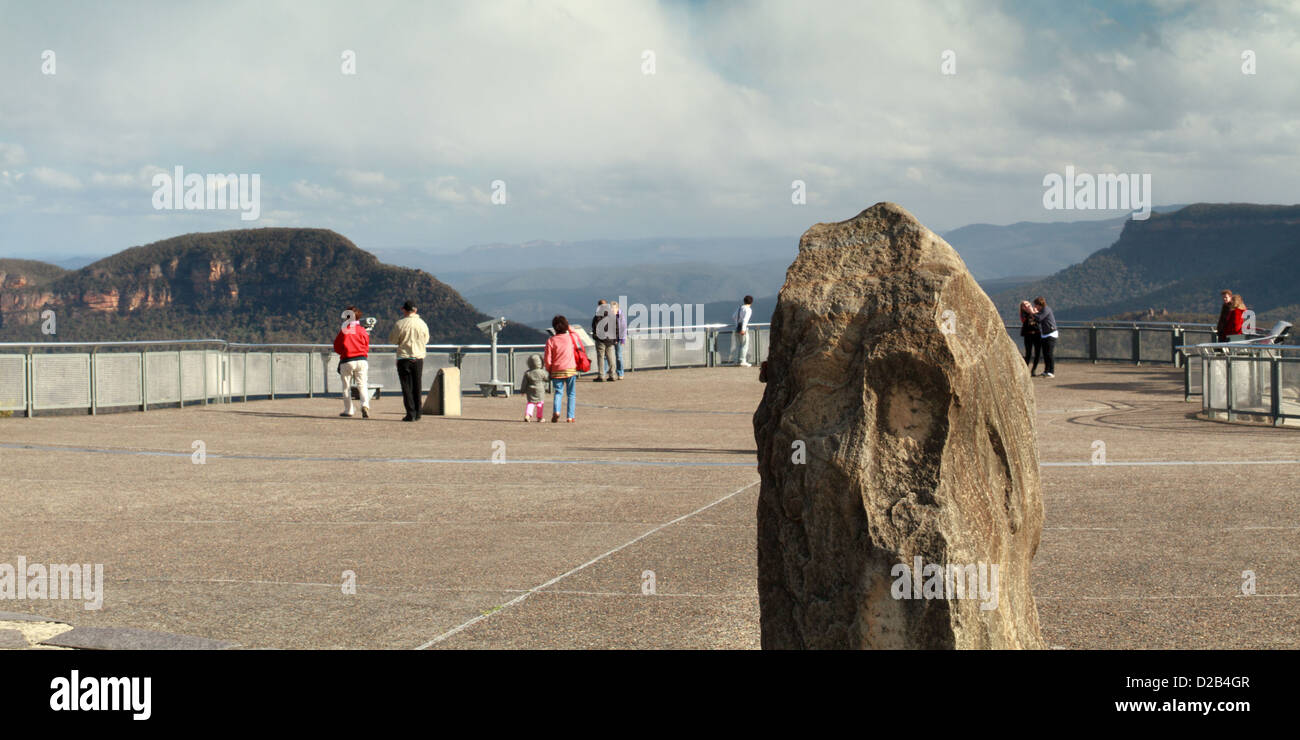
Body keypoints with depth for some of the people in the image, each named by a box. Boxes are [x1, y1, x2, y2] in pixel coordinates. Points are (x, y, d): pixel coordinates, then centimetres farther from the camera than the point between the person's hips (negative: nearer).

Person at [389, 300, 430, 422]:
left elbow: (392, 340, -2)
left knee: (407, 387, 2)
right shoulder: (422, 324, 0)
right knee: (417, 387, 12)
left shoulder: (400, 324, -10)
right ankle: (417, 414, 14)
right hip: (419, 358, 3)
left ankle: (410, 414, -4)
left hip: (404, 358, -3)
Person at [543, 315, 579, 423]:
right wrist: (570, 330, 29)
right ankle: (570, 417, 2)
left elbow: (547, 360, -4)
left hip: (556, 371, 0)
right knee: (571, 394, 8)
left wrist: (549, 370, 10)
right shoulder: (572, 338, -1)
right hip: (571, 370, 0)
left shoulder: (550, 341, -4)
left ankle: (556, 411, -17)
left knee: (558, 392, 8)